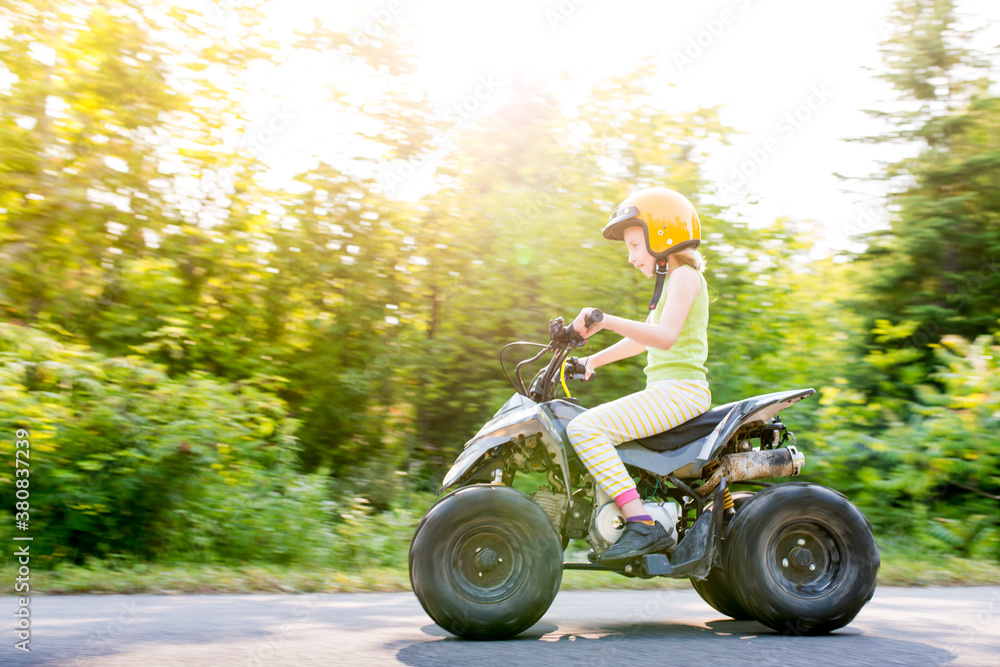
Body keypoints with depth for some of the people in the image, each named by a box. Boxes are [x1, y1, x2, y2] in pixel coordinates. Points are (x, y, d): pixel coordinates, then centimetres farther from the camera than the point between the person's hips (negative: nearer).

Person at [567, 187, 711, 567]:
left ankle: (642, 524, -28)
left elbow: (665, 335, -24)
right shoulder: (673, 281, 25)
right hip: (667, 392, 11)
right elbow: (642, 339, 33)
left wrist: (605, 320, -31)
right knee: (594, 428, 22)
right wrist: (593, 360, 29)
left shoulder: (685, 275, -7)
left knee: (585, 428, -23)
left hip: (679, 389, -11)